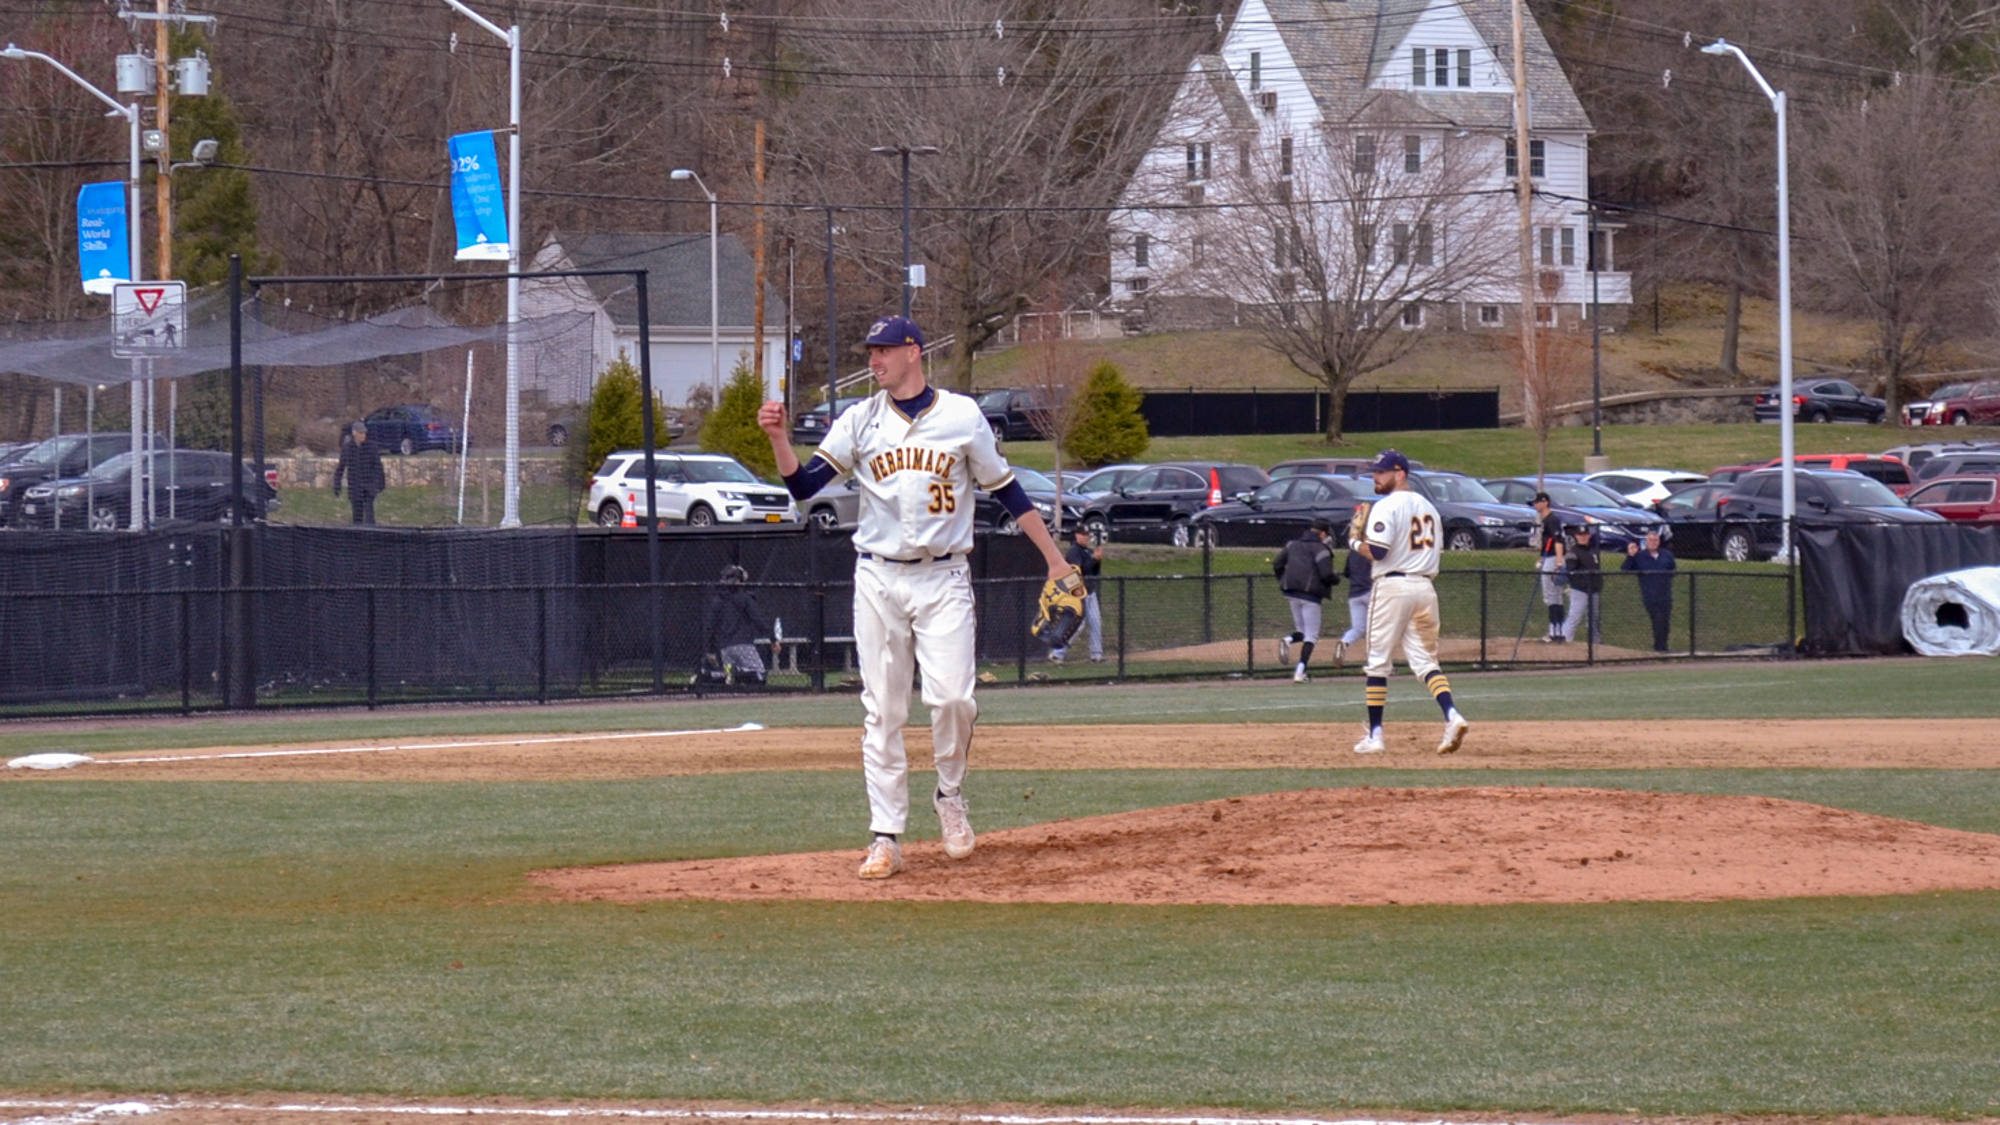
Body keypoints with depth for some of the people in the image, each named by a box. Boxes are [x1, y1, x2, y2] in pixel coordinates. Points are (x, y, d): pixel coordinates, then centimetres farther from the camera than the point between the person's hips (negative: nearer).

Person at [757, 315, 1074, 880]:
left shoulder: (961, 416, 2)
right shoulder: (860, 421, 6)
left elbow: (1006, 491, 7)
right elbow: (803, 484, 0)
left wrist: (1055, 559, 6)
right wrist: (779, 438, -18)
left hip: (943, 579, -2)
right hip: (878, 579, 2)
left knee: (952, 696, -14)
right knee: (882, 711, 0)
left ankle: (949, 793, 14)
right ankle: (885, 837, 2)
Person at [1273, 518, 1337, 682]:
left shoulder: (1293, 545, 11)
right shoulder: (1321, 549, -7)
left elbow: (1277, 564, 10)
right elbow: (1326, 575, -15)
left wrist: (1284, 582, 19)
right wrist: (1337, 578, 7)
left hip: (1291, 593, 6)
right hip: (1310, 594, -6)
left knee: (1302, 631, 20)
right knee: (1311, 636, 1)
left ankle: (1289, 640, -14)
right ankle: (1300, 671, -11)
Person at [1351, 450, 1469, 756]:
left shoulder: (1387, 507, -9)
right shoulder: (1428, 507, 16)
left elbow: (1378, 551, -18)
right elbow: (1432, 550, 16)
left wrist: (1355, 543, 1)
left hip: (1393, 587, -6)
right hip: (1425, 587, 6)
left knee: (1378, 661, 4)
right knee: (1424, 659, 5)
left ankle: (1374, 736, 6)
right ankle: (1452, 716, -19)